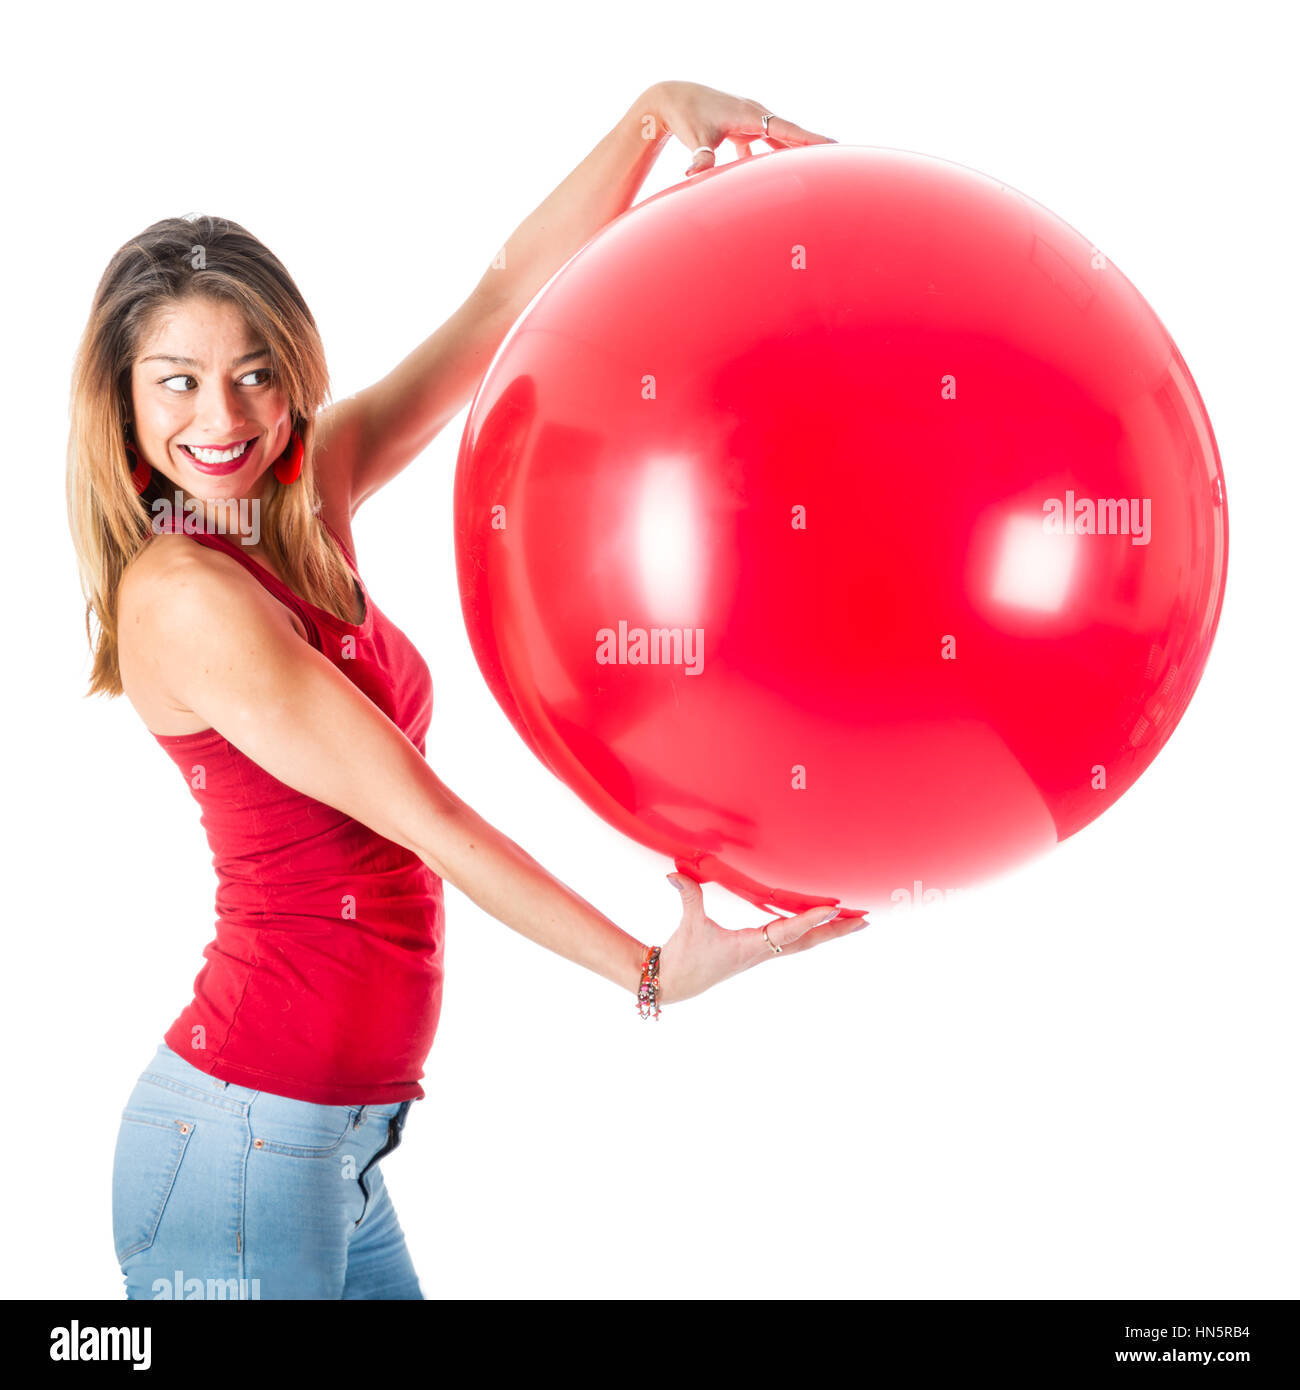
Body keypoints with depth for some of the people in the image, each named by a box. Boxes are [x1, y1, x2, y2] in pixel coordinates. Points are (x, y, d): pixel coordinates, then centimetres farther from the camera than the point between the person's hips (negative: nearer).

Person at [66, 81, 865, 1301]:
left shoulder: (304, 509, 4)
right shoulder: (183, 593, -17)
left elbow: (511, 294, 4)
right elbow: (421, 818, -17)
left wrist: (653, 116, -2)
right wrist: (649, 974, -13)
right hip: (242, 1141, -8)